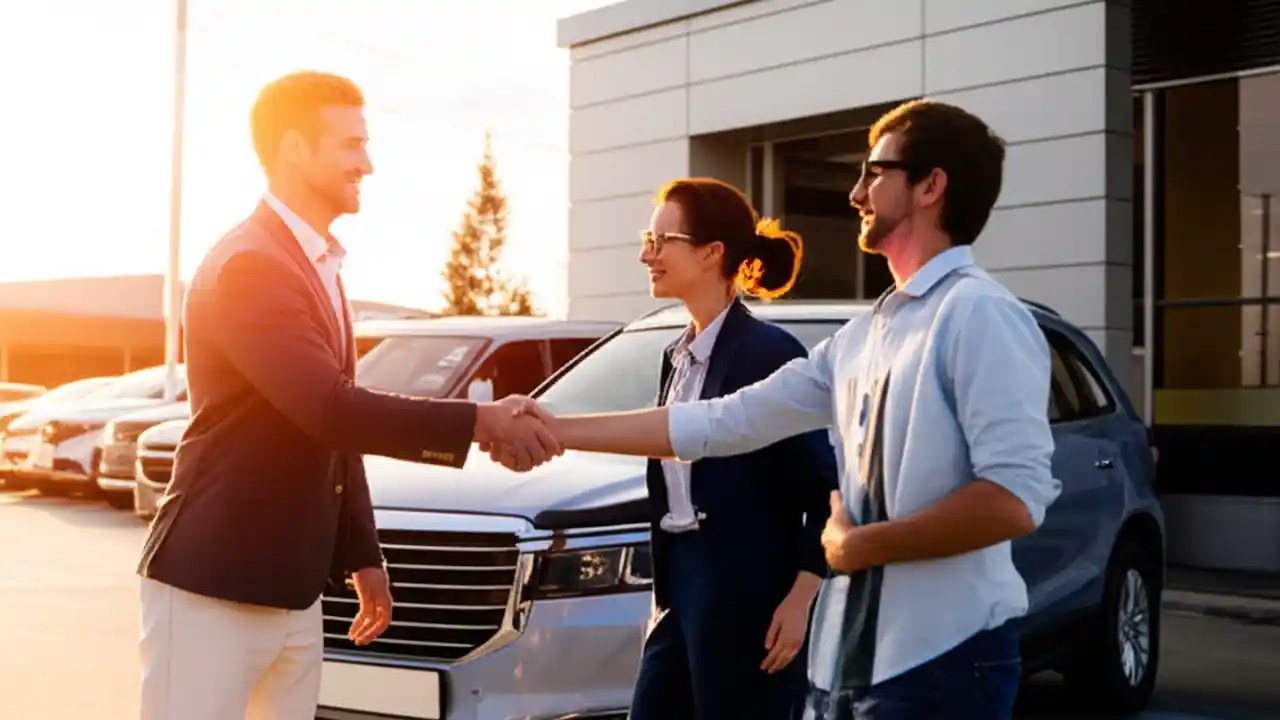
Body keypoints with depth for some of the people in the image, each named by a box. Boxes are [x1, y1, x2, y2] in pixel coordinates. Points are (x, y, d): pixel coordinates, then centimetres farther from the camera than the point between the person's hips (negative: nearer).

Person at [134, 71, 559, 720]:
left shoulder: (319, 268, 15)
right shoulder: (245, 265, -16)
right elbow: (330, 409, -26)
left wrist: (362, 555, 21)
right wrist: (479, 422, -24)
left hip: (294, 590, 9)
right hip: (211, 587, -9)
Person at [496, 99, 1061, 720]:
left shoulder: (980, 316, -12)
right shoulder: (863, 335, 13)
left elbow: (1015, 500, -22)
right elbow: (725, 421, 11)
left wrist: (858, 543, -12)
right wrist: (560, 431, 8)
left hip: (940, 660, -8)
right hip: (849, 655, 8)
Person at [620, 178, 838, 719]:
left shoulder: (770, 351, -12)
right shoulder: (678, 354, 13)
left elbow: (826, 489, -13)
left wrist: (802, 597, -17)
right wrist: (664, 591, 17)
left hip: (746, 594, -8)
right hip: (681, 585, 8)